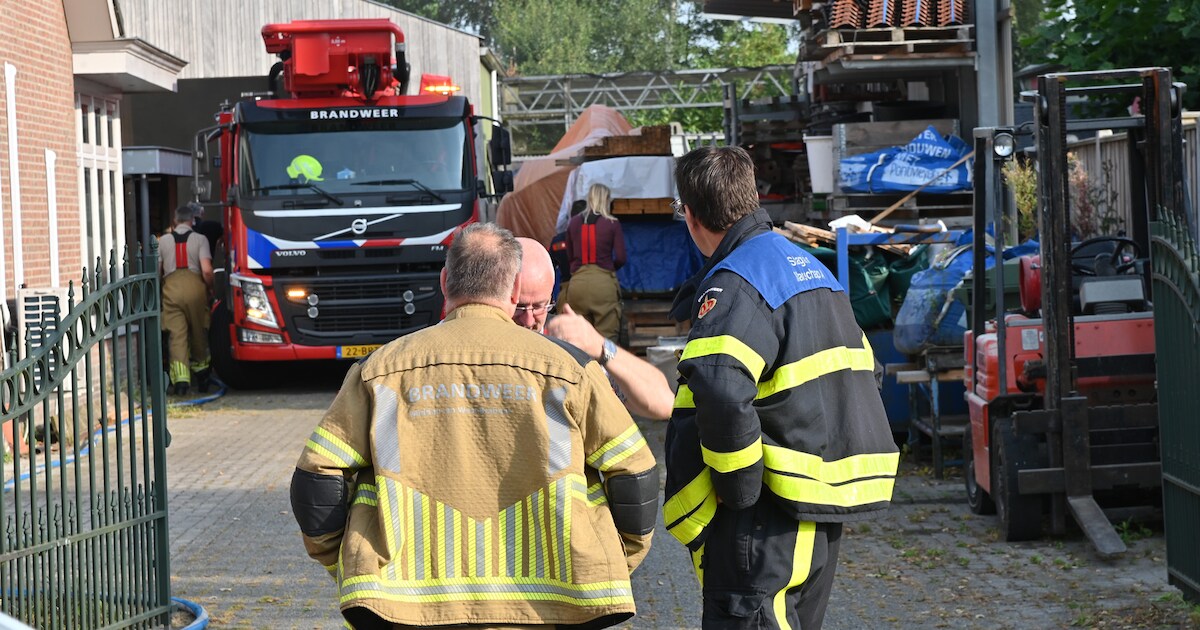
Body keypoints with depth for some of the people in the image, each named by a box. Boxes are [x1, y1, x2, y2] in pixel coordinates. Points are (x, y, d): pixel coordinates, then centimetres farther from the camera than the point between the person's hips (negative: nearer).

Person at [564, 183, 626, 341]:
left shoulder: (574, 223, 8)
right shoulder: (612, 223, -1)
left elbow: (569, 255, 13)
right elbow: (621, 258, -1)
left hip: (578, 282, 3)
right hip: (603, 281, -3)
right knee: (606, 336, -2)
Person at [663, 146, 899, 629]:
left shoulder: (735, 284, -15)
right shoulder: (810, 268, 17)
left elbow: (719, 392, -32)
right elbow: (860, 367, 25)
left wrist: (739, 488, -20)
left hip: (769, 519, -10)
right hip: (823, 515, 10)